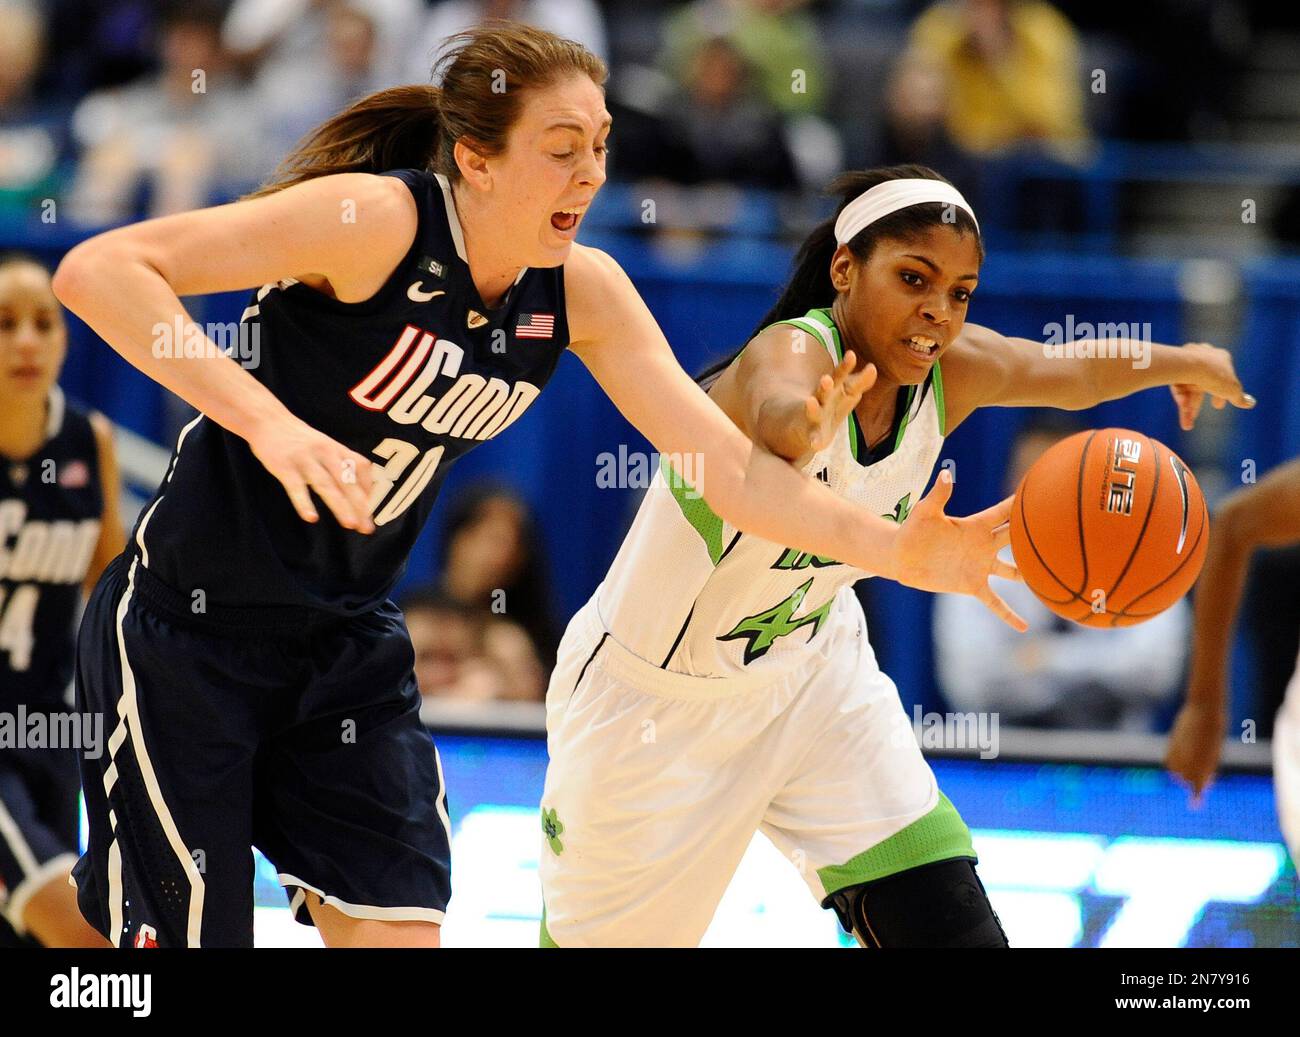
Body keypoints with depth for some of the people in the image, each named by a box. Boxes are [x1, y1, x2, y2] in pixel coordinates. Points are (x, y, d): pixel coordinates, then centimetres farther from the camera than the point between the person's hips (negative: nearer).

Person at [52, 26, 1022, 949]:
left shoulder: (580, 291, -4)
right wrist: (262, 415, -40)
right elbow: (96, 270, -30)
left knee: (401, 925, -1)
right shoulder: (377, 221, -23)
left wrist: (900, 550, -19)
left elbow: (734, 467, -5)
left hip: (351, 644, 6)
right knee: (189, 932, -3)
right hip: (186, 631, -6)